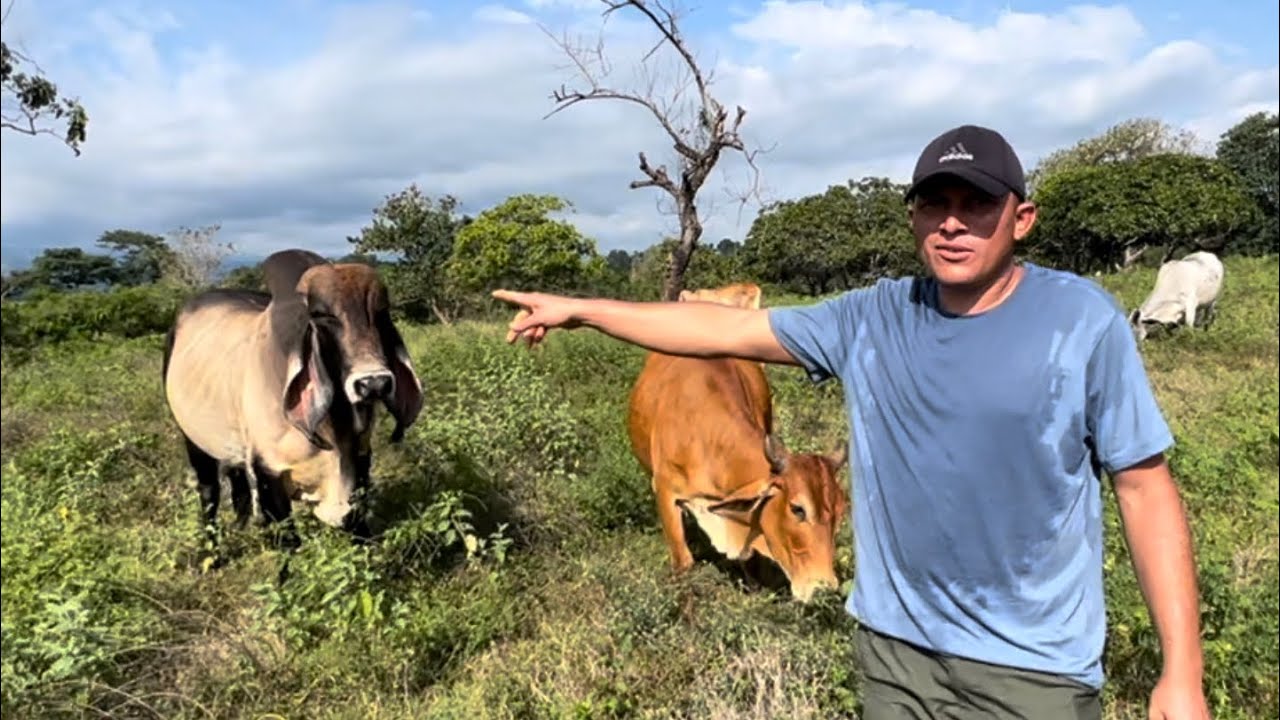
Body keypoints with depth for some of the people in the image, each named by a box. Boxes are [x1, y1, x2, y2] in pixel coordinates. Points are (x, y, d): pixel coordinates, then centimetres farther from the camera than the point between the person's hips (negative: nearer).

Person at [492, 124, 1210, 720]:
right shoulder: (873, 319, -4)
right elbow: (726, 328, -2)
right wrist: (582, 308, -2)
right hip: (894, 644, 3)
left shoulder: (1083, 319, -11)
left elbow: (1145, 486, -7)